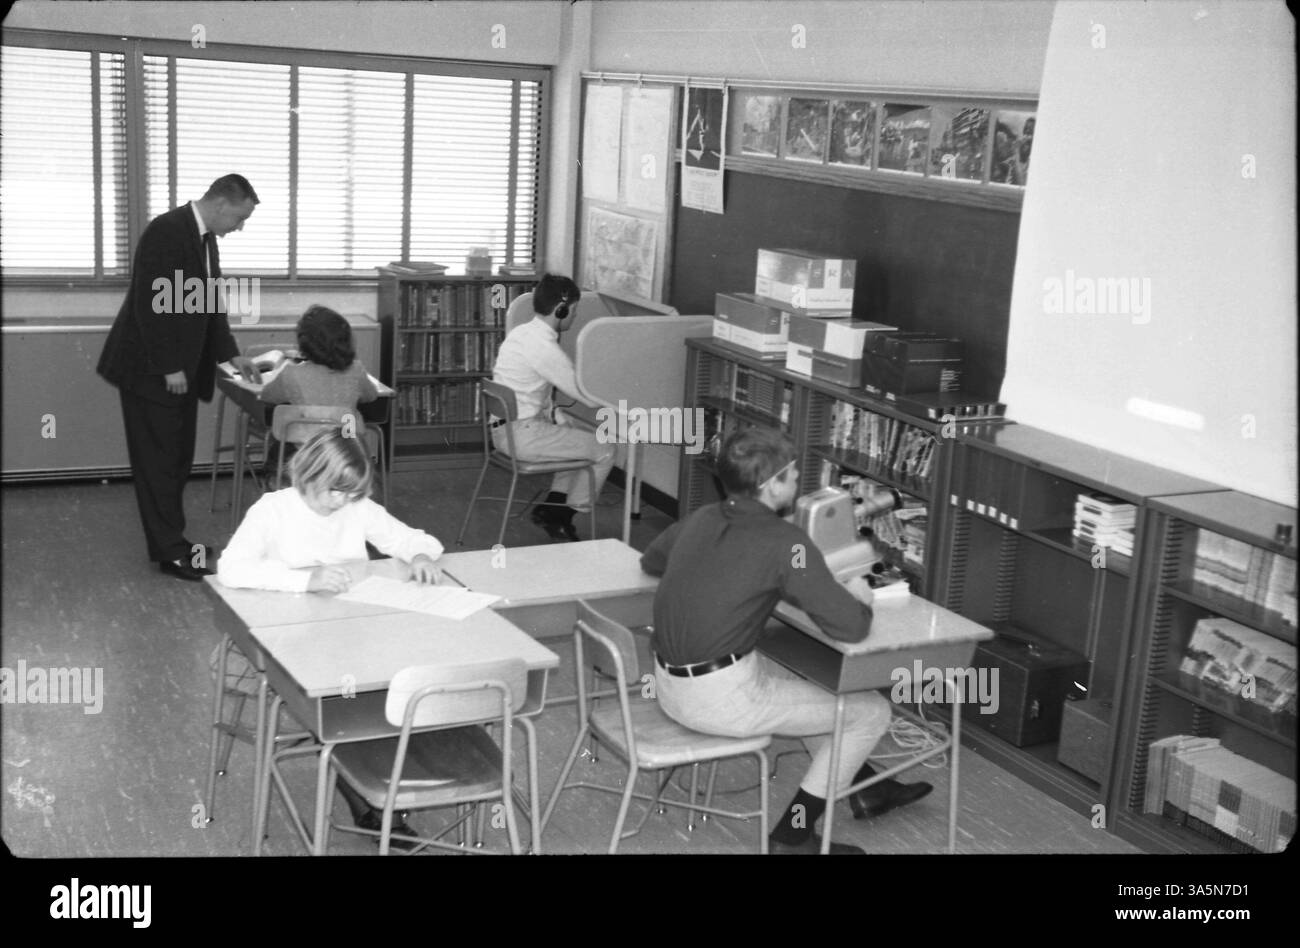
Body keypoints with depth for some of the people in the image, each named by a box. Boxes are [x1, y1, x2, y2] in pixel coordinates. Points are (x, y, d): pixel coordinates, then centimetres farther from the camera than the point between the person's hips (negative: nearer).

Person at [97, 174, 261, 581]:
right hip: (152, 369, -9)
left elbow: (208, 304, 18)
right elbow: (150, 304, -22)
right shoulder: (166, 231, -19)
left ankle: (172, 539, 21)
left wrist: (232, 356, 12)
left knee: (177, 459, 12)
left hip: (181, 369, 9)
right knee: (158, 460, -3)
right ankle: (169, 552, 2)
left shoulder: (206, 238, 11)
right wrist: (169, 368, -21)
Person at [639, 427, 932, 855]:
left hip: (670, 683, 9)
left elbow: (650, 559, 25)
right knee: (871, 711, 6)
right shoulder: (784, 542, -18)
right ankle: (792, 835, 13)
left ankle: (868, 788, 44)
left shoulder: (703, 518, 5)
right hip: (721, 696, -8)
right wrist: (857, 598, 3)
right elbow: (851, 628, -19)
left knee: (806, 686, 31)